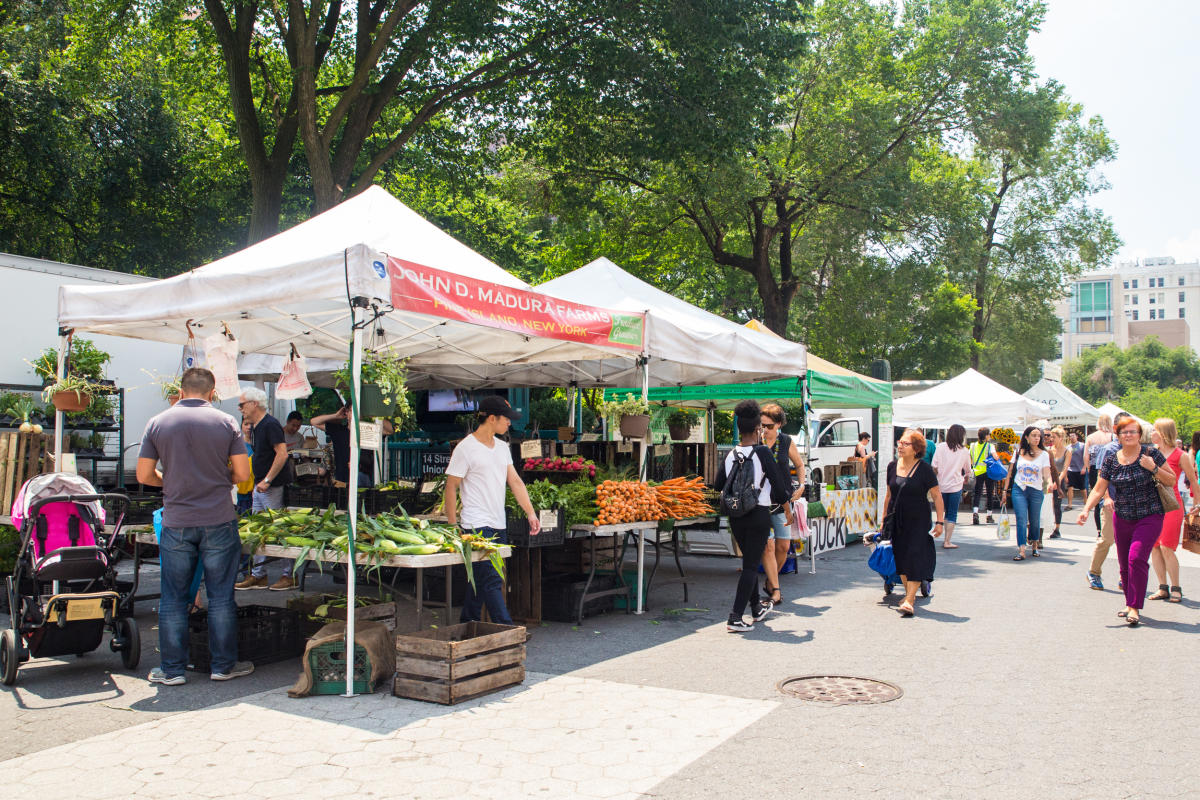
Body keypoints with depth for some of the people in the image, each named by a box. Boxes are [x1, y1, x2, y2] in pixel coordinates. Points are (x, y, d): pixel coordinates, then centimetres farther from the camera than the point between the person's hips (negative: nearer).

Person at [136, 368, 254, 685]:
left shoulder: (157, 423, 1)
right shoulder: (226, 422, -2)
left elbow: (144, 475, 2)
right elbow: (242, 474, -4)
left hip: (176, 524, 1)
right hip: (219, 521, -1)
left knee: (173, 599, 9)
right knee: (221, 597, 7)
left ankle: (172, 669, 15)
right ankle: (224, 665, 15)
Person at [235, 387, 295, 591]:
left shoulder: (270, 425, -15)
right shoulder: (255, 428, 15)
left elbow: (282, 454, -22)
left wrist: (267, 480, -21)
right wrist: (257, 484, 19)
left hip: (274, 487, -10)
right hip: (260, 487, 10)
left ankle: (290, 576, 4)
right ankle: (258, 576, 18)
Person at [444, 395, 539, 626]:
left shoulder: (503, 447, 14)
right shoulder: (466, 448, -9)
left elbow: (515, 481, 14)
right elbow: (451, 488, -7)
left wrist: (531, 513, 5)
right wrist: (452, 527, -9)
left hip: (499, 526, 8)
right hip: (477, 526, -7)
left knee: (482, 579, 13)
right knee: (492, 580, -9)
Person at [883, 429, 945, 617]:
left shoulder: (924, 468, -10)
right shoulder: (893, 466, 4)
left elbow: (937, 496, -7)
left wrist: (940, 521, -11)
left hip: (918, 520, -5)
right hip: (897, 520, 5)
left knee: (915, 557, -11)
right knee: (901, 557, 10)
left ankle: (909, 600, -13)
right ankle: (909, 593, 27)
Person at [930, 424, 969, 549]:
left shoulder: (940, 447, -3)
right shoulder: (964, 451, 0)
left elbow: (934, 467, -4)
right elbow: (968, 470, 14)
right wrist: (966, 479, 35)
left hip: (942, 485, 1)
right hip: (956, 486, -1)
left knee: (948, 512, 16)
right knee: (952, 515, 4)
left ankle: (946, 539, 15)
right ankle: (947, 542, 1)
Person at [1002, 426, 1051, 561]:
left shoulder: (1043, 455, 3)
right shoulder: (1019, 452, 5)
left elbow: (1046, 475, -6)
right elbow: (1010, 472, 10)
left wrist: (1048, 480, -28)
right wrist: (1005, 490, 8)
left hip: (1035, 491, 0)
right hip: (1018, 490, 0)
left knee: (1034, 521, 9)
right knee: (1021, 520, -10)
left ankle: (1034, 544, 33)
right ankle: (1021, 551, -15)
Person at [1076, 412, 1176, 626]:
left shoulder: (1151, 454, -5)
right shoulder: (1111, 460, 2)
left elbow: (1171, 481, 0)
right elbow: (1098, 490, 1)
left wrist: (1153, 468, -17)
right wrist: (1086, 509, -13)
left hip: (1149, 518, -4)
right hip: (1122, 519, 4)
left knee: (1136, 557, -17)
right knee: (1124, 564, 7)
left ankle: (1134, 607, -10)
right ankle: (1131, 604, 24)